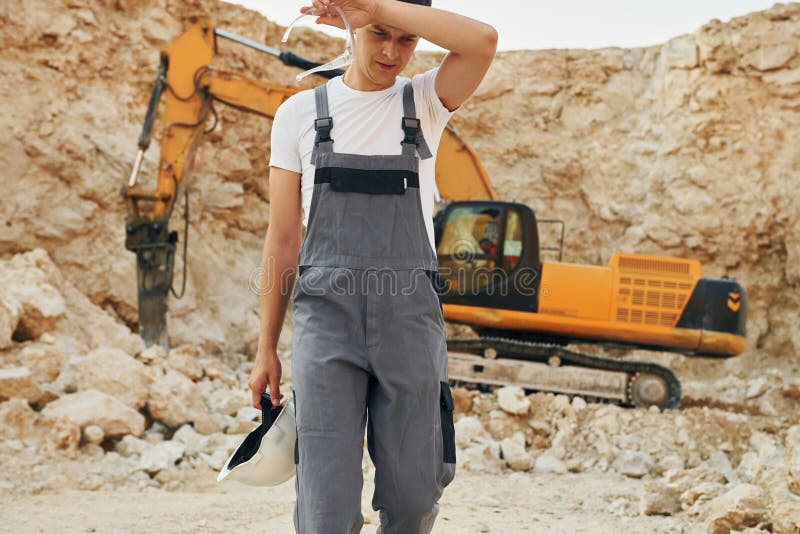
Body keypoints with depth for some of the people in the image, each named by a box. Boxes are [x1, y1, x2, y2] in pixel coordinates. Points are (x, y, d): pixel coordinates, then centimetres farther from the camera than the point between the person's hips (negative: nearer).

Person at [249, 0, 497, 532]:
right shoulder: (300, 113, 9)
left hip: (410, 314, 1)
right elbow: (282, 239, 10)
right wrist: (266, 349, 8)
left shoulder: (425, 101, 8)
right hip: (326, 311, -1)